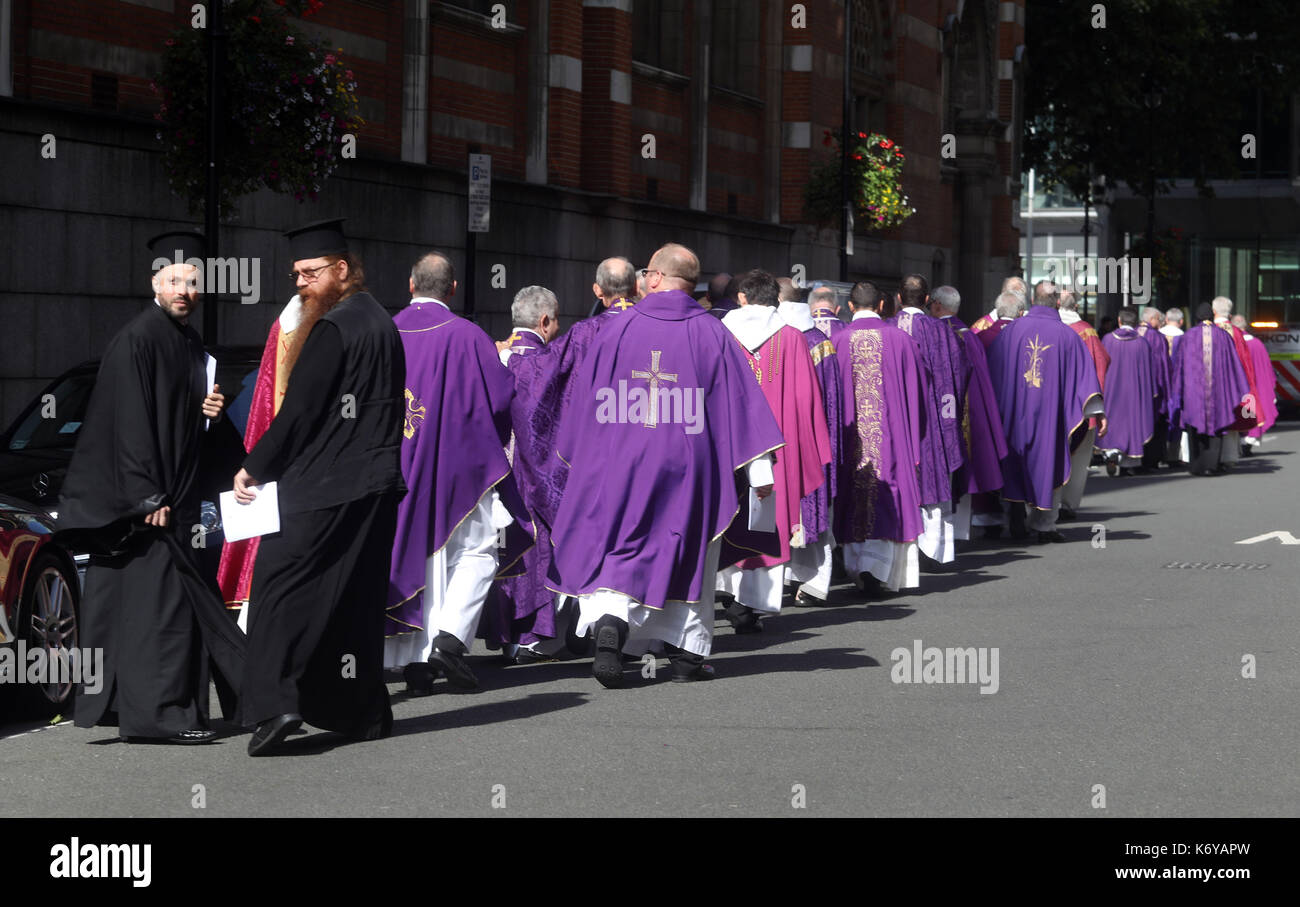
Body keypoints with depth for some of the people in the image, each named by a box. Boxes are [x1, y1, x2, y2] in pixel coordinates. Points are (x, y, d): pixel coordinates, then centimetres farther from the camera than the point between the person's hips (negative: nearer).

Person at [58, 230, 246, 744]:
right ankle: (157, 714, -9)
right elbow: (131, 424, -17)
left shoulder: (191, 346, 15)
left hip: (174, 497, 9)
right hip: (143, 496, -9)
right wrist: (150, 497, -21)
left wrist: (211, 414, 0)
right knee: (159, 600, -11)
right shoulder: (137, 340, -11)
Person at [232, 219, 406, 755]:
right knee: (356, 596, 13)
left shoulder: (333, 328, -14)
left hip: (324, 486, -9)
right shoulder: (381, 323, 15)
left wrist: (253, 468, -6)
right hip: (375, 483, 9)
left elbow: (299, 412, -15)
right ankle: (364, 712, 16)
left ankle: (274, 703, -18)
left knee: (282, 582, -7)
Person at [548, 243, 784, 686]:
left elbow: (586, 398, 5)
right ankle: (688, 653, 15)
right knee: (688, 552, 13)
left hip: (619, 462, -1)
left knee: (610, 549, 7)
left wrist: (578, 458, 17)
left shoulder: (616, 329, -1)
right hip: (688, 465, 1)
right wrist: (759, 470, -2)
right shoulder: (711, 333, -2)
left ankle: (608, 624, -19)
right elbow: (742, 398, -4)